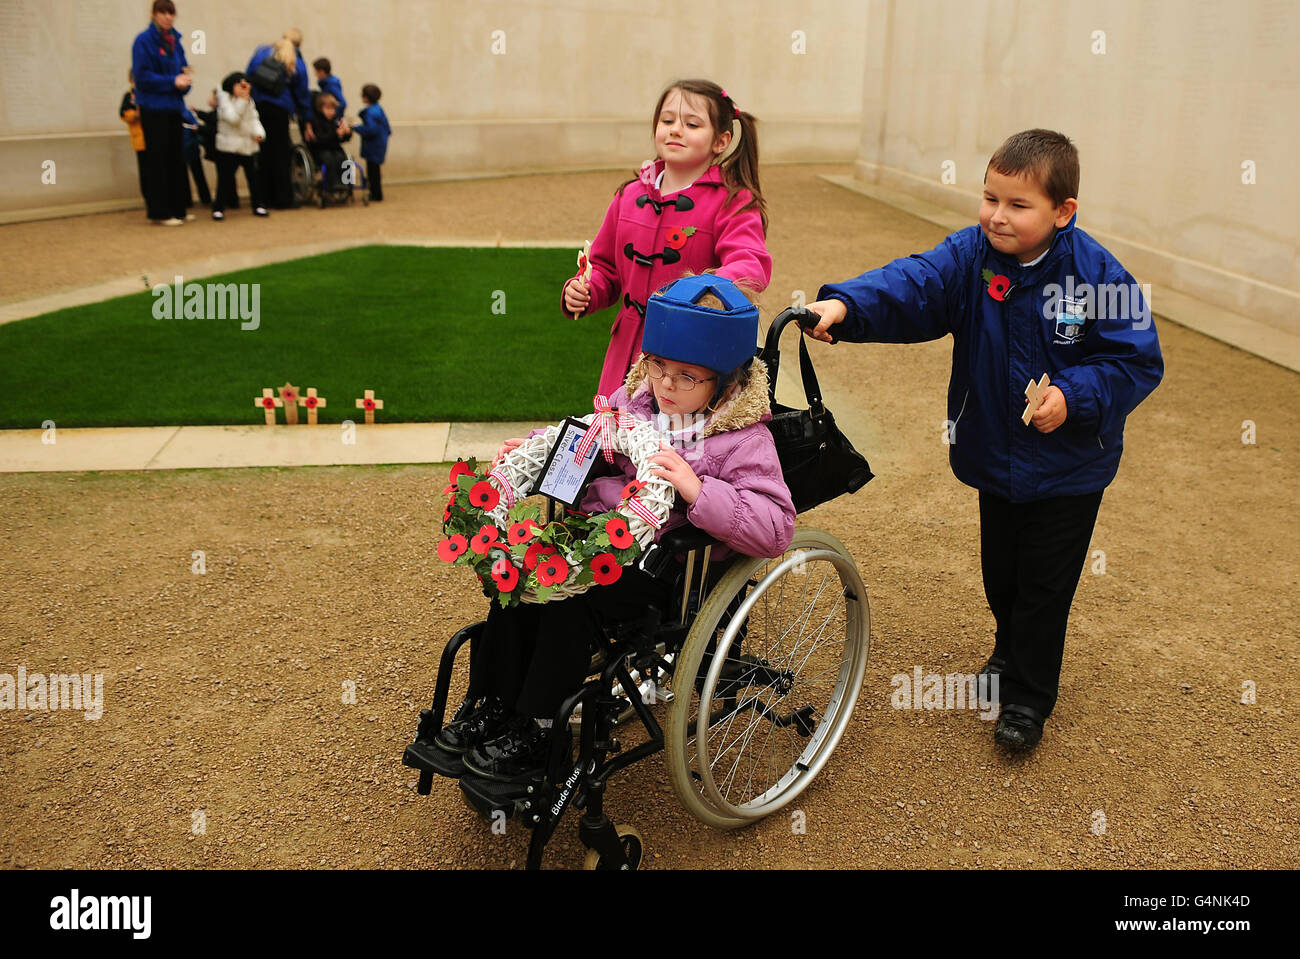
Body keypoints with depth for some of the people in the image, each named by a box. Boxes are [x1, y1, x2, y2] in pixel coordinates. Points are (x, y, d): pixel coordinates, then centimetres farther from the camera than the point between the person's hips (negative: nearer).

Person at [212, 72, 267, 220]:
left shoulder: (249, 101, 12)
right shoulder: (225, 100, -6)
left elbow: (254, 120, 11)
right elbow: (233, 118, -19)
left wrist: (259, 133, -8)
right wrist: (242, 100, -21)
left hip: (249, 145, 5)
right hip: (229, 146, -5)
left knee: (254, 176, 6)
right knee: (225, 178, -2)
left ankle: (257, 205, 19)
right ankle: (218, 208, 7)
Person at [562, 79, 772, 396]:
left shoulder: (733, 203, -7)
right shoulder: (631, 196, 10)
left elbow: (752, 265, -23)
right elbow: (606, 267, 20)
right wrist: (582, 292, -1)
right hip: (629, 351, 5)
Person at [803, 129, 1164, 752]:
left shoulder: (1097, 275, -17)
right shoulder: (969, 256, -9)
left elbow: (1138, 362, -12)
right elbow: (910, 284, -26)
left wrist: (1073, 397, -26)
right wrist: (844, 305, -44)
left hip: (1068, 466, -3)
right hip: (994, 455, 3)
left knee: (1044, 583, 6)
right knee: (999, 571, 20)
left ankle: (1027, 696, 25)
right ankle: (1011, 649, 48)